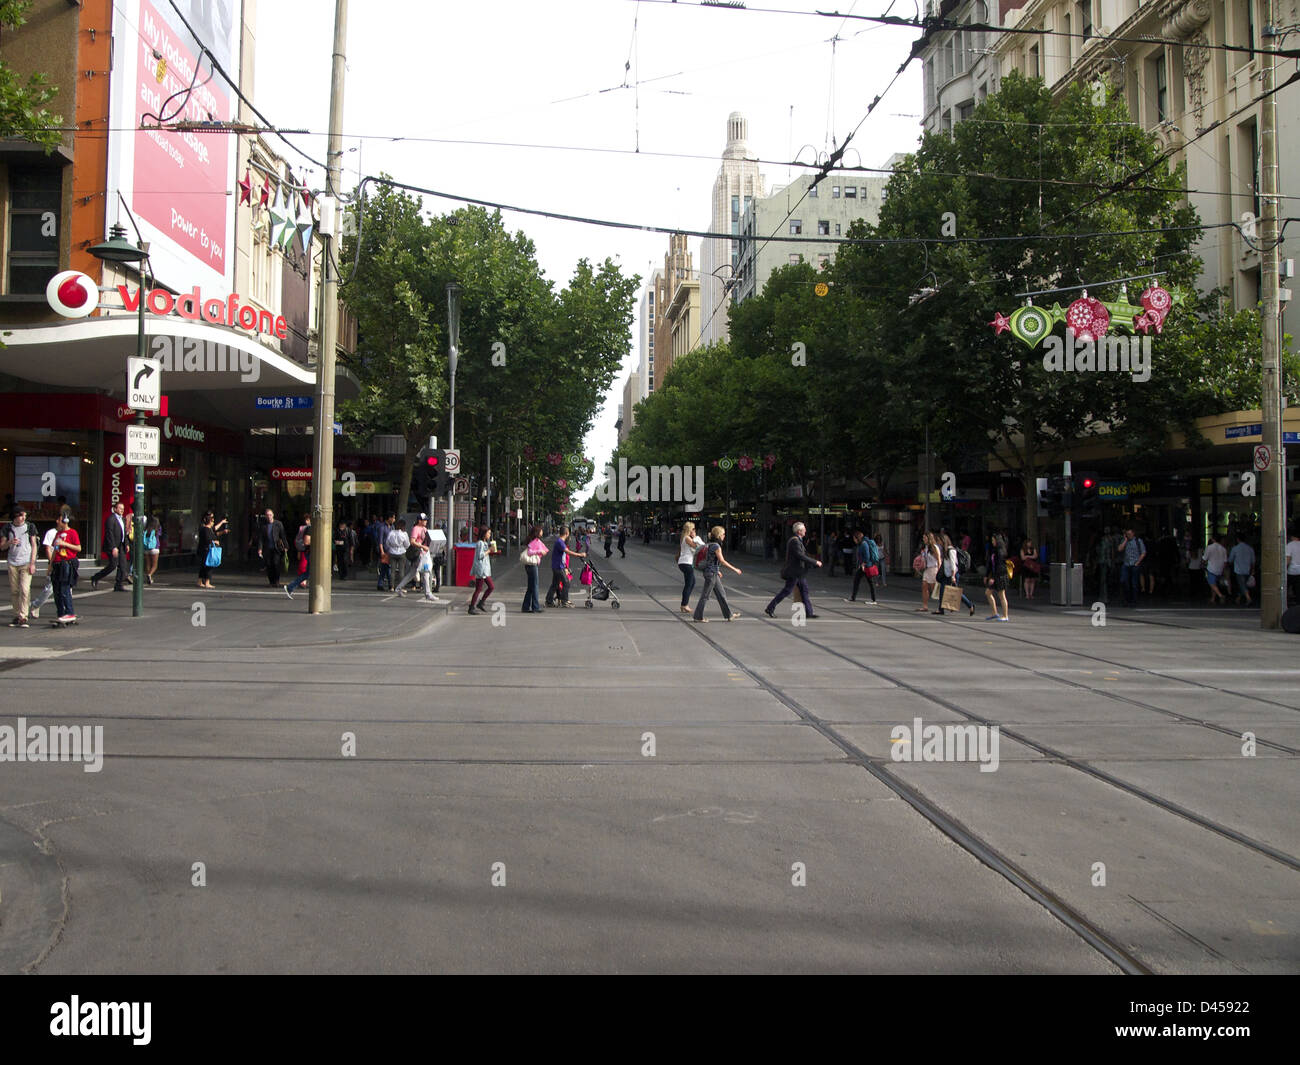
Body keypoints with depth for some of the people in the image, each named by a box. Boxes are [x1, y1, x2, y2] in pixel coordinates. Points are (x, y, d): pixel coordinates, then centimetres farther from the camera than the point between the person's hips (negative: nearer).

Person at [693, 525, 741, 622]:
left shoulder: (711, 544, 11)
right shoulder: (716, 546, -17)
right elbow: (722, 561, -19)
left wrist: (717, 571, 26)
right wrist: (734, 569, -15)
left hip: (713, 574, 10)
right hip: (711, 573, -10)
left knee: (721, 594, 13)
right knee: (705, 595, -1)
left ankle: (729, 614, 19)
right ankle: (698, 617, 6)